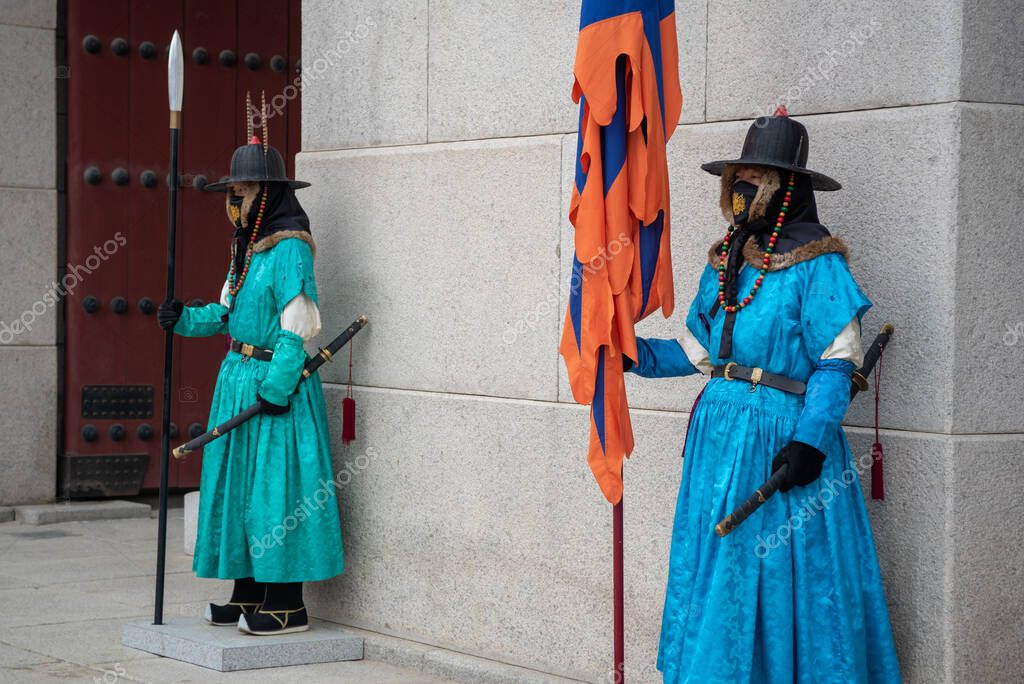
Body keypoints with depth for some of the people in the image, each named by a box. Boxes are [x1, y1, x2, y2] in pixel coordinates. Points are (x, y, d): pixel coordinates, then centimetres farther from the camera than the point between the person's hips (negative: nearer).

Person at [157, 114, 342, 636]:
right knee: (241, 482, 13)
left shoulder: (289, 248, -15)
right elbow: (227, 314, 17)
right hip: (239, 377, 10)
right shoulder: (248, 246, 14)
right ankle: (250, 592, 22)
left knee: (276, 485, -6)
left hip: (275, 381, -10)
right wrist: (185, 318, 0)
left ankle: (287, 606, 0)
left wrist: (276, 388, -21)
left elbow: (298, 326, -19)